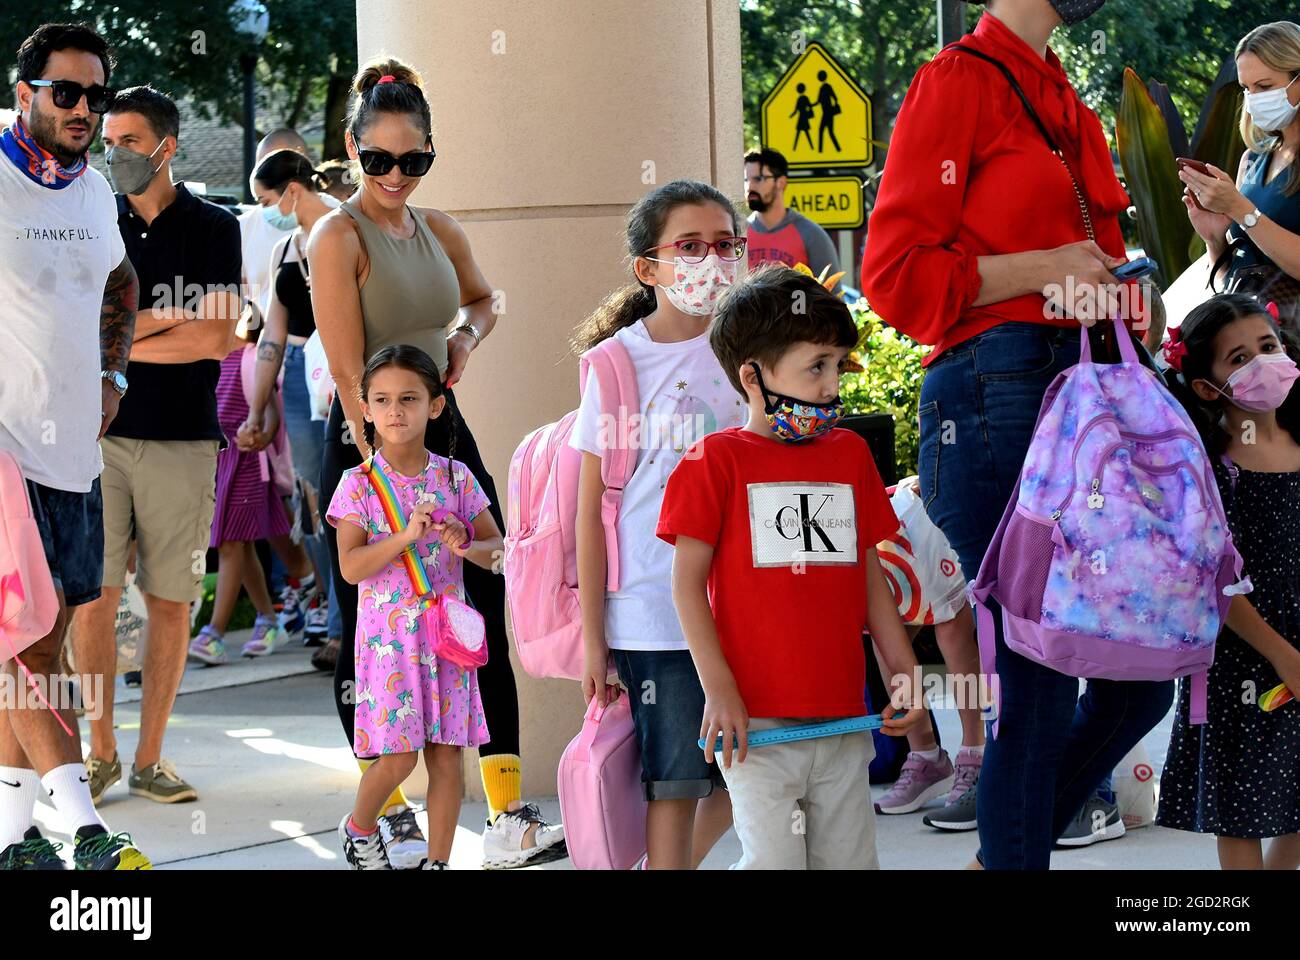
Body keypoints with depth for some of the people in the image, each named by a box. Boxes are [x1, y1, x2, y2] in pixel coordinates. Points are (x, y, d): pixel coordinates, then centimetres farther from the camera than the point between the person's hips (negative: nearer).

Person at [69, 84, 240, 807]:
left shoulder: (213, 228, 4)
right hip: (101, 432, 1)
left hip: (183, 441, -1)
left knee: (171, 601, 2)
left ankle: (150, 758, 11)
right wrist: (170, 320, -7)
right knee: (94, 595, -4)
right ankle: (101, 753, 6)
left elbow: (217, 341, -6)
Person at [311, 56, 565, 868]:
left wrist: (466, 337, 8)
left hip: (444, 433, 6)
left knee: (490, 618, -2)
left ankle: (508, 819, -2)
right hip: (366, 444, -6)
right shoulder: (339, 237, -10)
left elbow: (483, 298, 31)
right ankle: (381, 812, 19)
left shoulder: (441, 232, 9)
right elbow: (351, 373, -16)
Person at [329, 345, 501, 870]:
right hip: (389, 634, -3)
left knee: (446, 754, 3)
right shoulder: (358, 484, -4)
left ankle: (438, 860, 14)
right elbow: (350, 567, -12)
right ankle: (358, 829, 24)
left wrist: (466, 546, -15)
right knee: (398, 755, -4)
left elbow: (496, 547, 7)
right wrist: (406, 536, -23)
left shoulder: (455, 477, 3)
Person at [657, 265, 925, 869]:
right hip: (757, 722, -5)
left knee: (850, 860, 7)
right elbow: (687, 581, -4)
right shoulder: (717, 459, -2)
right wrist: (718, 688, -12)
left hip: (844, 721, 5)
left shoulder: (850, 455, 13)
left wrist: (904, 675, 13)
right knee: (774, 860, -8)